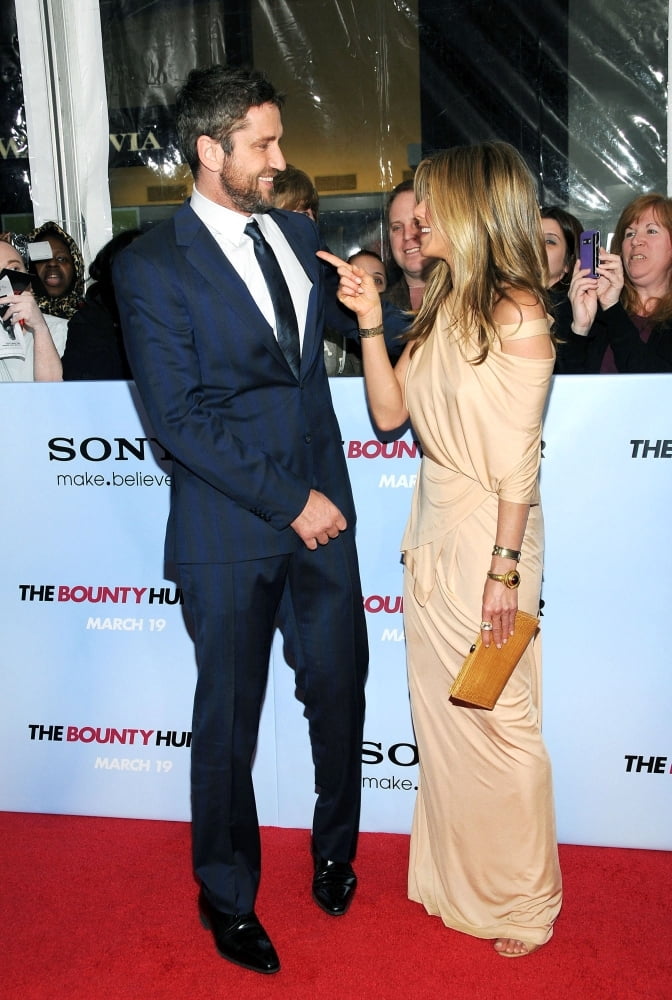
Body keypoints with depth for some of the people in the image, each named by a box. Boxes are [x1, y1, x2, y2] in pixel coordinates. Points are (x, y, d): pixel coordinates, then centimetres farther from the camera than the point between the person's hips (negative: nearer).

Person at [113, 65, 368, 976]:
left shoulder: (299, 234, 9)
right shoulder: (151, 266, -10)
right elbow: (179, 420, -15)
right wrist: (286, 500, -16)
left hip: (322, 508, 5)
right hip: (231, 529, -5)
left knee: (340, 692, 14)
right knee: (229, 721, 11)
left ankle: (336, 848, 42)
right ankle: (228, 897, 34)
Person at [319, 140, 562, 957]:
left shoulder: (517, 314, -14)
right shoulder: (439, 302, 9)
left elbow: (518, 458, -15)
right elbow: (390, 411, 7)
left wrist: (504, 568, -15)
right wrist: (370, 320, 0)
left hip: (489, 533, -8)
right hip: (431, 524, 8)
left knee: (496, 718, 5)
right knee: (438, 707, 16)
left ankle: (520, 899, 27)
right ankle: (453, 877, 36)